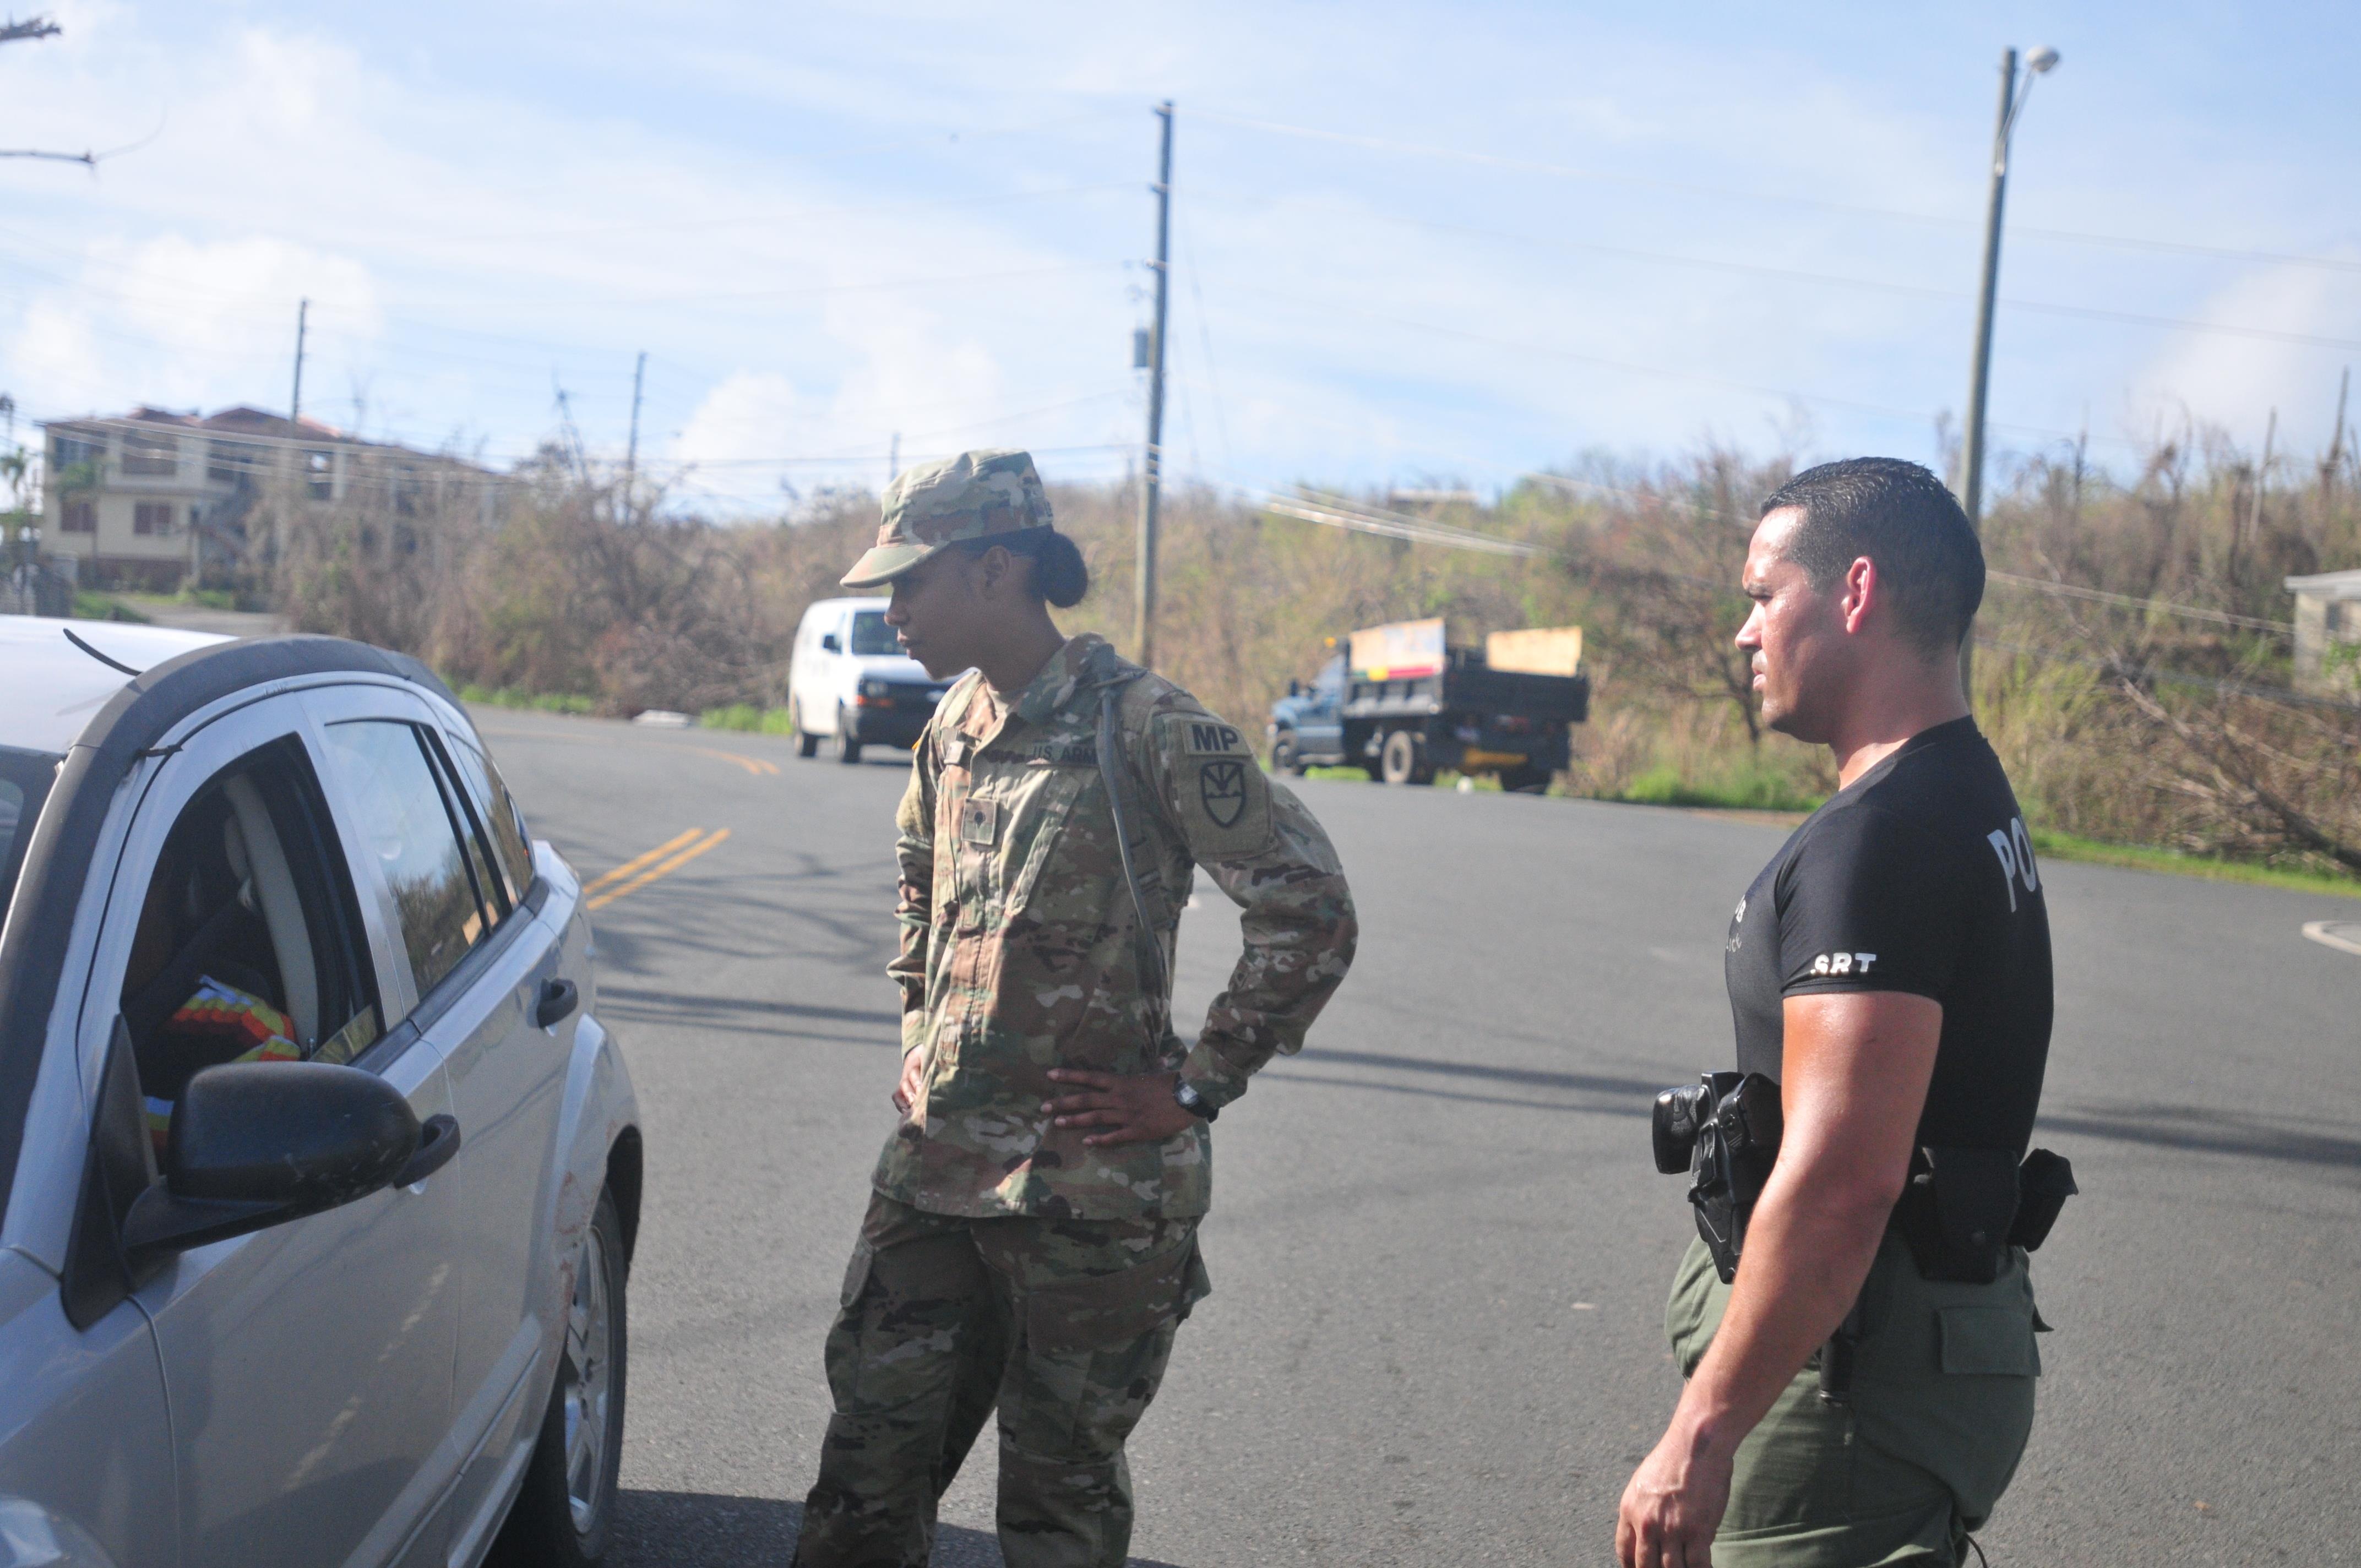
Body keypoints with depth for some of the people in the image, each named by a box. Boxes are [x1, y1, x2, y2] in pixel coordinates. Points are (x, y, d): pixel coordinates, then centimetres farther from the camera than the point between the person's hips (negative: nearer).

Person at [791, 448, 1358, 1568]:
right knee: (865, 1476, 9)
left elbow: (1310, 908, -13)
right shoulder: (955, 726, 9)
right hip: (933, 1172, 6)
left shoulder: (1142, 726, -13)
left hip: (1090, 1192, -6)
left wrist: (1196, 1088, -12)